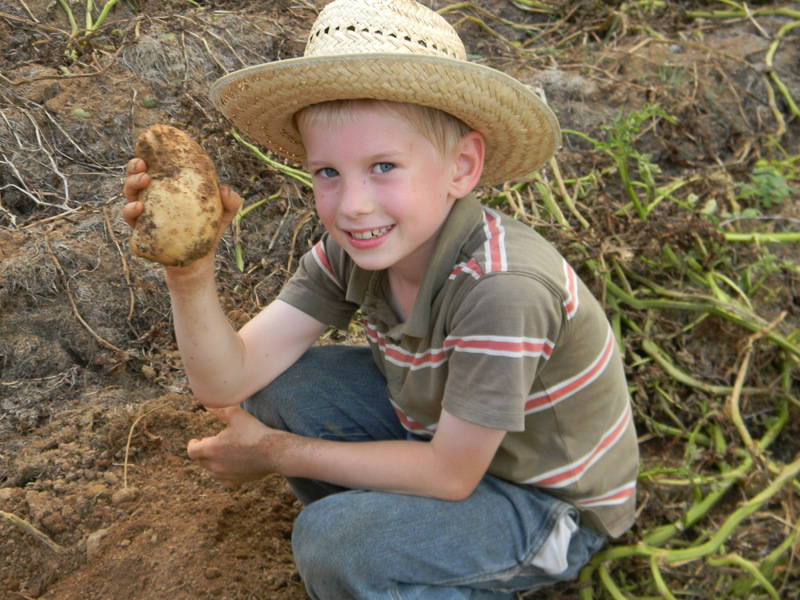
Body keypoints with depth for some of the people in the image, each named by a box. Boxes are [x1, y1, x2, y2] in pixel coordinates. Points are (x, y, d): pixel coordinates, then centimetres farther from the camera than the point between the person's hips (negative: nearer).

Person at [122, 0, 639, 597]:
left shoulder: (502, 290, -36)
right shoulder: (356, 247, -15)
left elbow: (450, 475, -25)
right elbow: (229, 381, -17)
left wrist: (276, 452, -16)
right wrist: (191, 273, -37)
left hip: (552, 504, -6)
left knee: (332, 538, -25)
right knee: (278, 387, -8)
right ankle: (396, 549, 12)